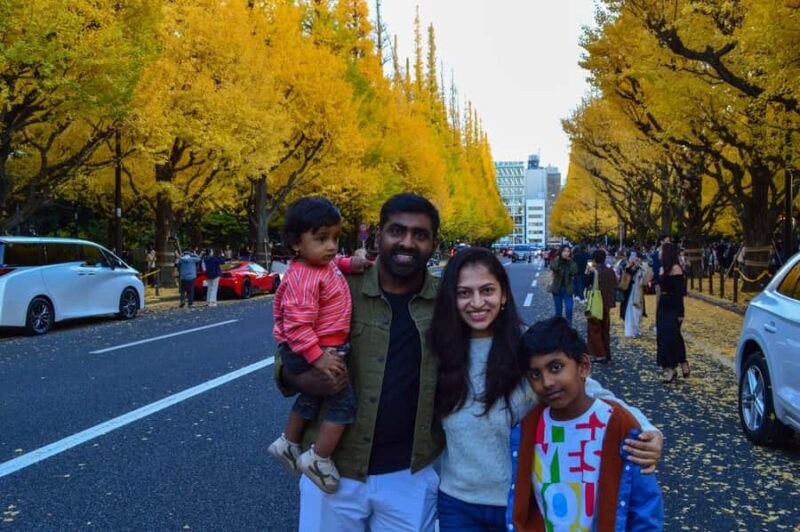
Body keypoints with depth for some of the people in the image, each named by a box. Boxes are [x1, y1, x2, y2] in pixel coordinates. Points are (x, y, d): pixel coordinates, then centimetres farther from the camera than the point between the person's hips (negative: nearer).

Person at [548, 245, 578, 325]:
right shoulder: (555, 261, -4)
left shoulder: (571, 262, 0)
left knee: (569, 309, -11)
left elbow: (575, 273, -16)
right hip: (557, 288, 0)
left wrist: (571, 261, -17)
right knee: (558, 309, 8)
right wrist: (557, 259, -21)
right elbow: (553, 268, -27)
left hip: (567, 288, 0)